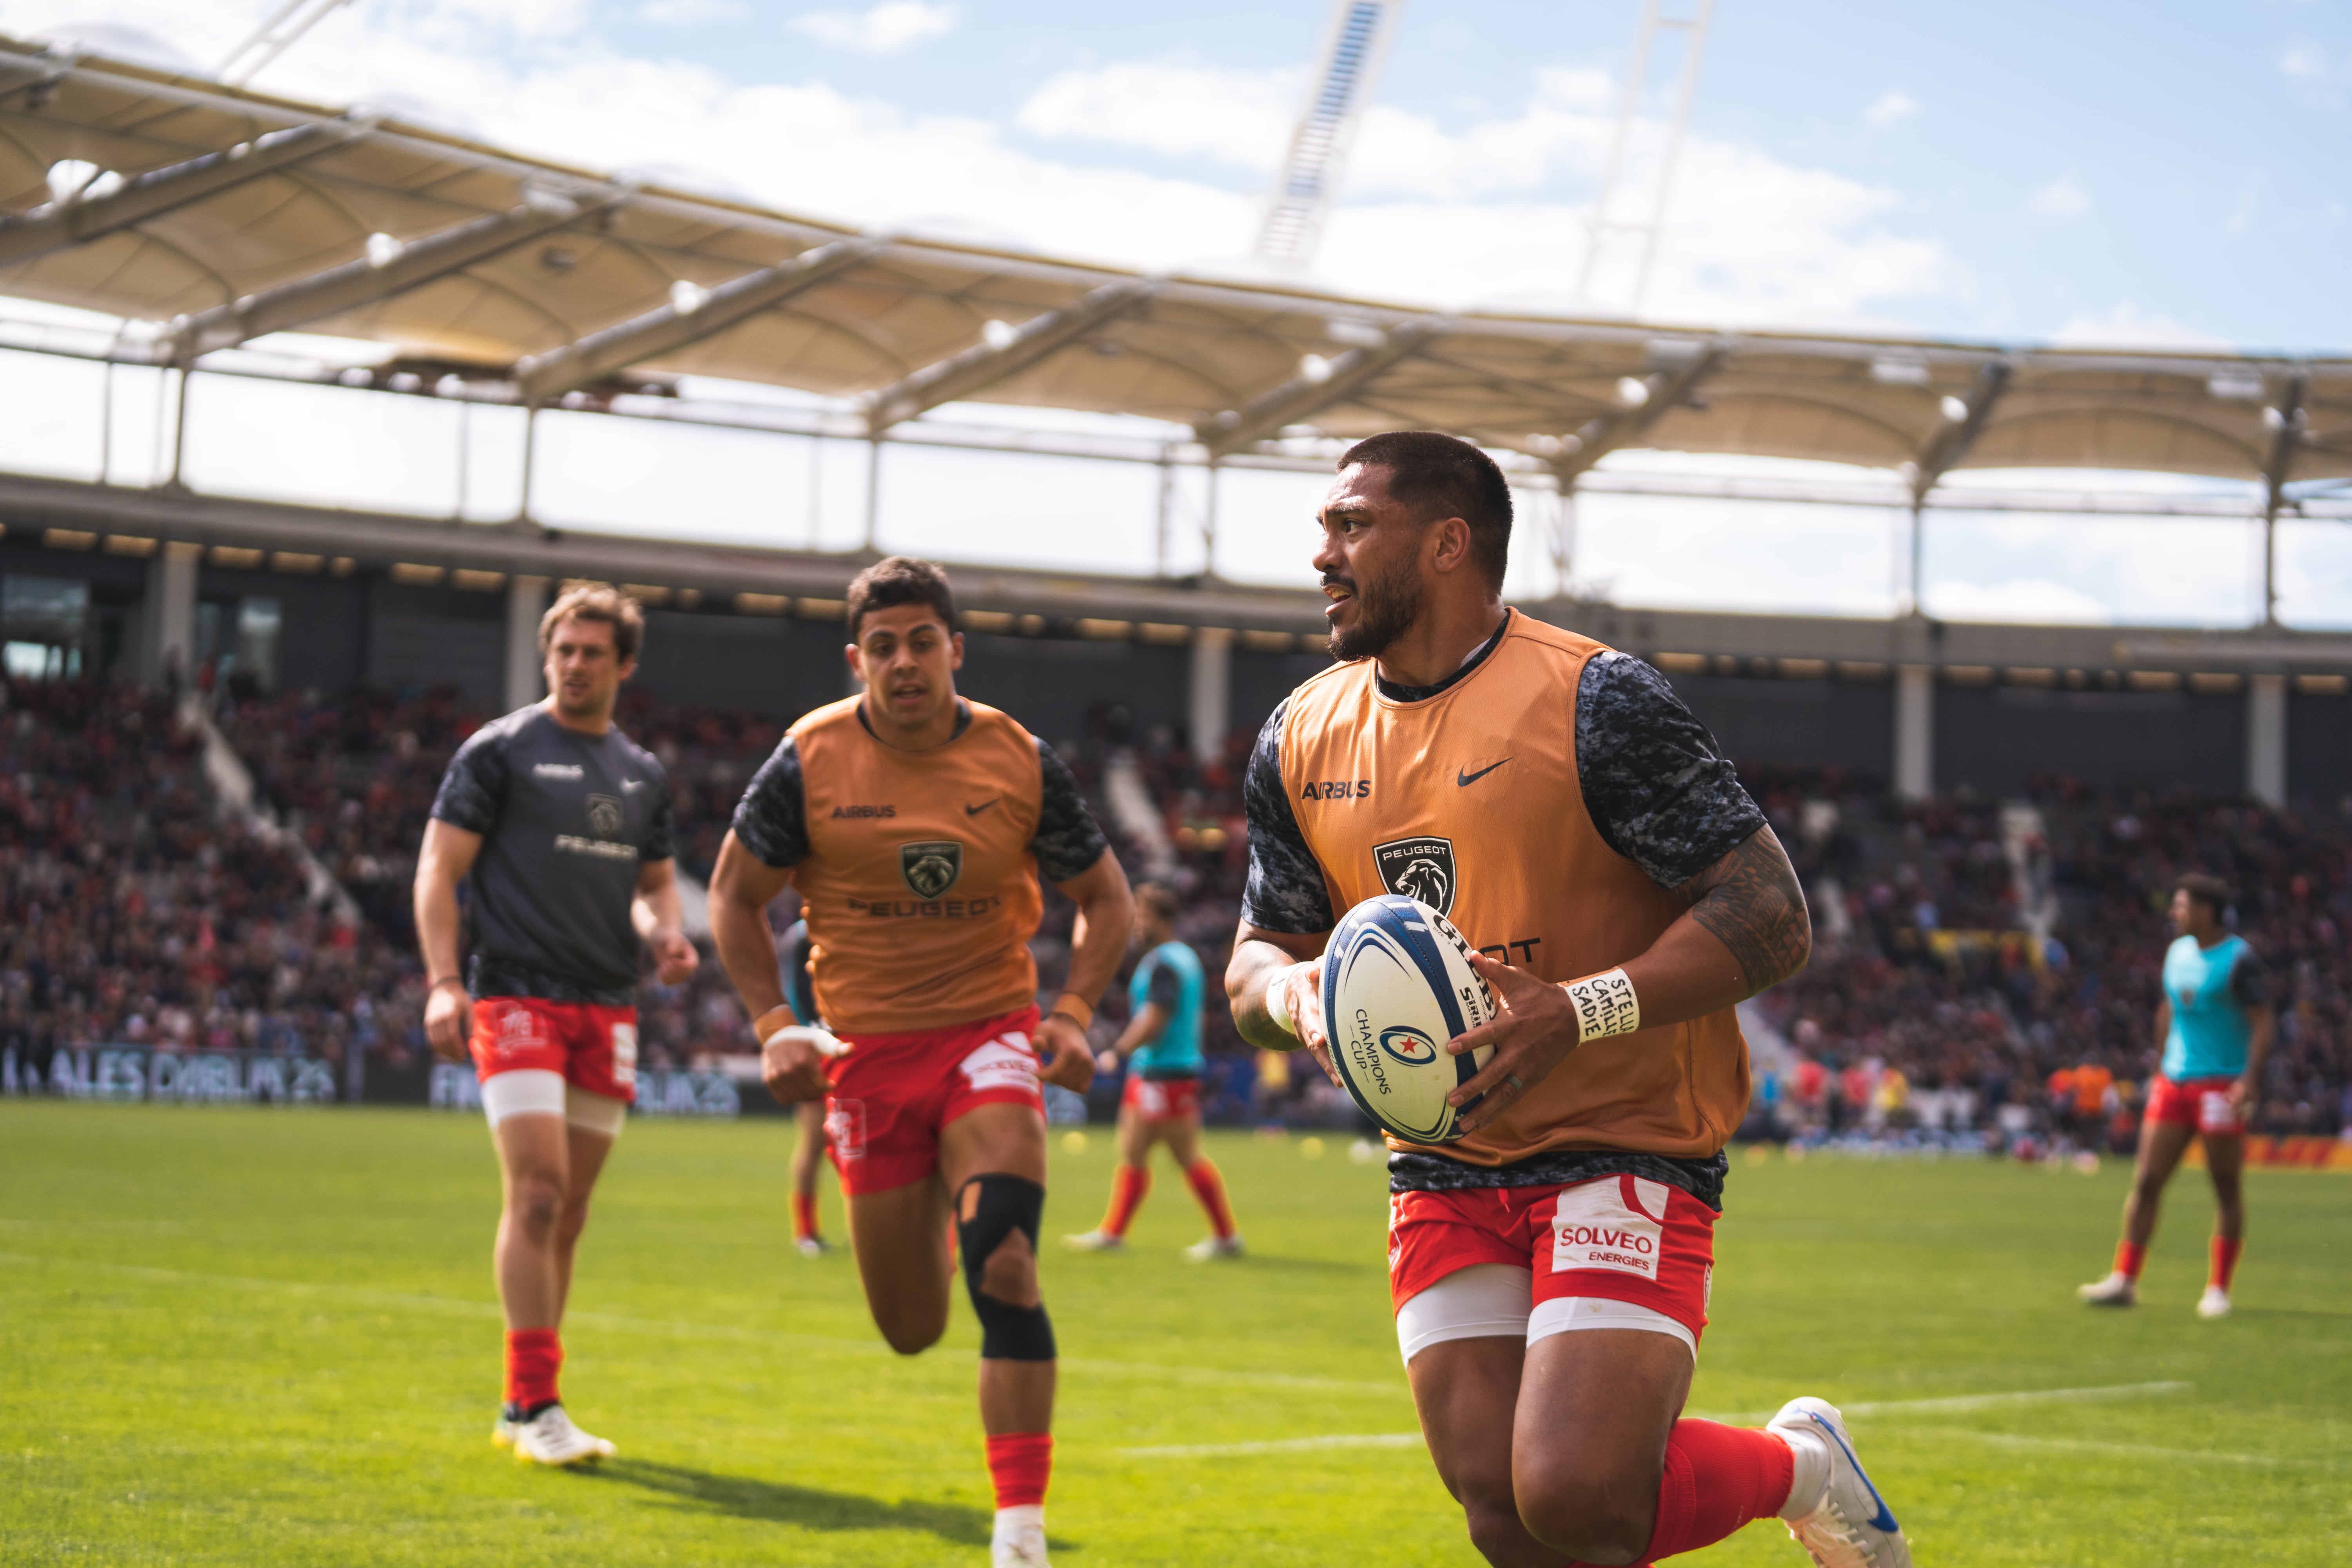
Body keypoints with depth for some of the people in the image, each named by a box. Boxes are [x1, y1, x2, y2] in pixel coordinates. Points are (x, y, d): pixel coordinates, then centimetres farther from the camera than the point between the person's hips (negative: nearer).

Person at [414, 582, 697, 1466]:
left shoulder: (643, 774, 16)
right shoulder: (501, 750, -1)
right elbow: (438, 869, -4)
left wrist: (667, 932, 3)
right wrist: (443, 981, -16)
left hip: (608, 1009, 6)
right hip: (517, 998, -6)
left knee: (568, 1212, 8)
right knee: (538, 1192, -16)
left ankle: (526, 1405, 17)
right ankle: (533, 1401, -11)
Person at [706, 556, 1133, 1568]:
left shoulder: (1022, 763, -5)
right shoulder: (810, 761, -7)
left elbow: (1104, 897, 7)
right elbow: (735, 894, 6)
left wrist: (1074, 1012, -9)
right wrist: (775, 1027, -6)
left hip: (990, 1035, -1)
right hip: (867, 1048, 1)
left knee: (1003, 1272, -22)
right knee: (912, 1332, 8)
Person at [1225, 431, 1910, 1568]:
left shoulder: (1595, 702, -12)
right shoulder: (1303, 739, 8)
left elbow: (1771, 919, -15)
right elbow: (1257, 955, 16)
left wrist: (1583, 1012, -28)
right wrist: (1296, 994, -9)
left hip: (1627, 1153, -6)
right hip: (1442, 1172, 6)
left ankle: (1800, 1466, 11)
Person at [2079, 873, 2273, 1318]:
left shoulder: (2238, 959, -9)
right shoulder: (2178, 952, 12)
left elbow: (2264, 1023, -13)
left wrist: (2250, 1078, -24)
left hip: (2221, 1085, -6)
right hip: (2174, 1082, 6)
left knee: (2227, 1190, 0)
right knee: (2146, 1181, 1)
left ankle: (2218, 1290, 7)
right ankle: (2124, 1280, 5)